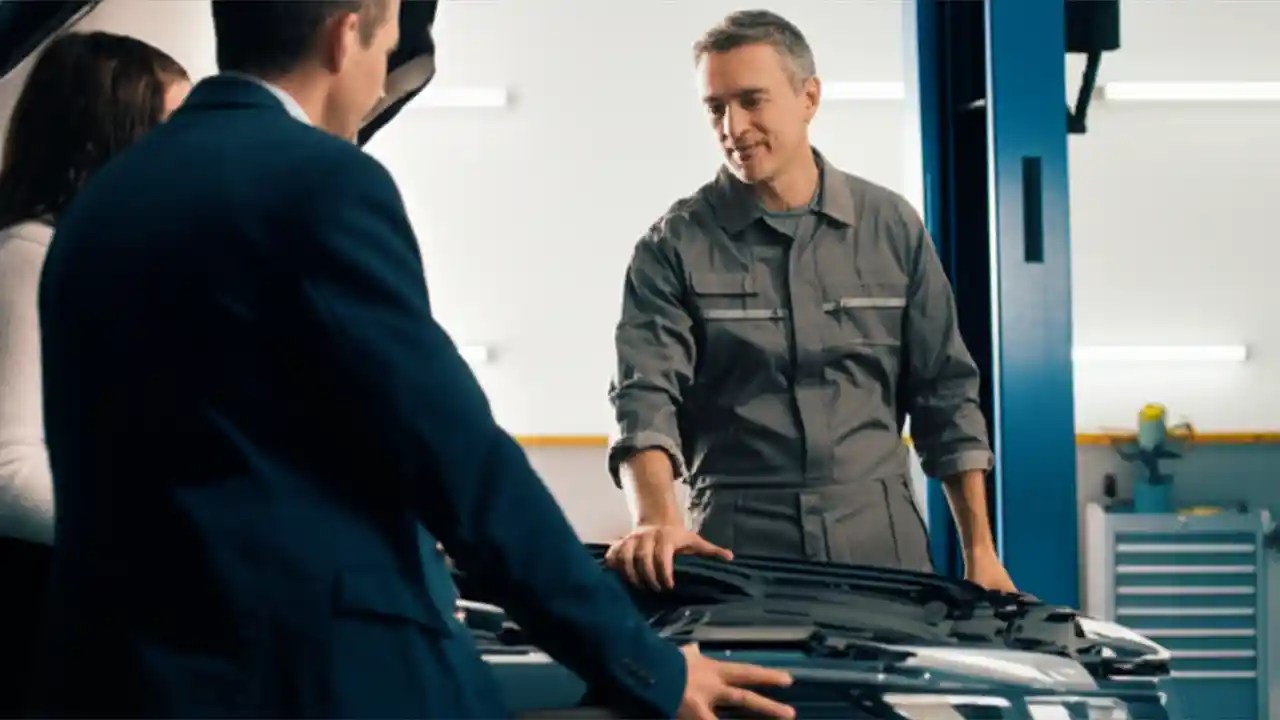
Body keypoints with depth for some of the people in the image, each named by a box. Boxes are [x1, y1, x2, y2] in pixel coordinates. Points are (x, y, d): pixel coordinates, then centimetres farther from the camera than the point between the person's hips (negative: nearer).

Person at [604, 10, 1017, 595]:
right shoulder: (676, 248, 1)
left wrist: (980, 550, 7)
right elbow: (645, 398, -12)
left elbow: (945, 397, 11)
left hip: (881, 538, 2)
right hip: (736, 546, -2)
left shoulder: (891, 226, 8)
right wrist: (658, 518, -31)